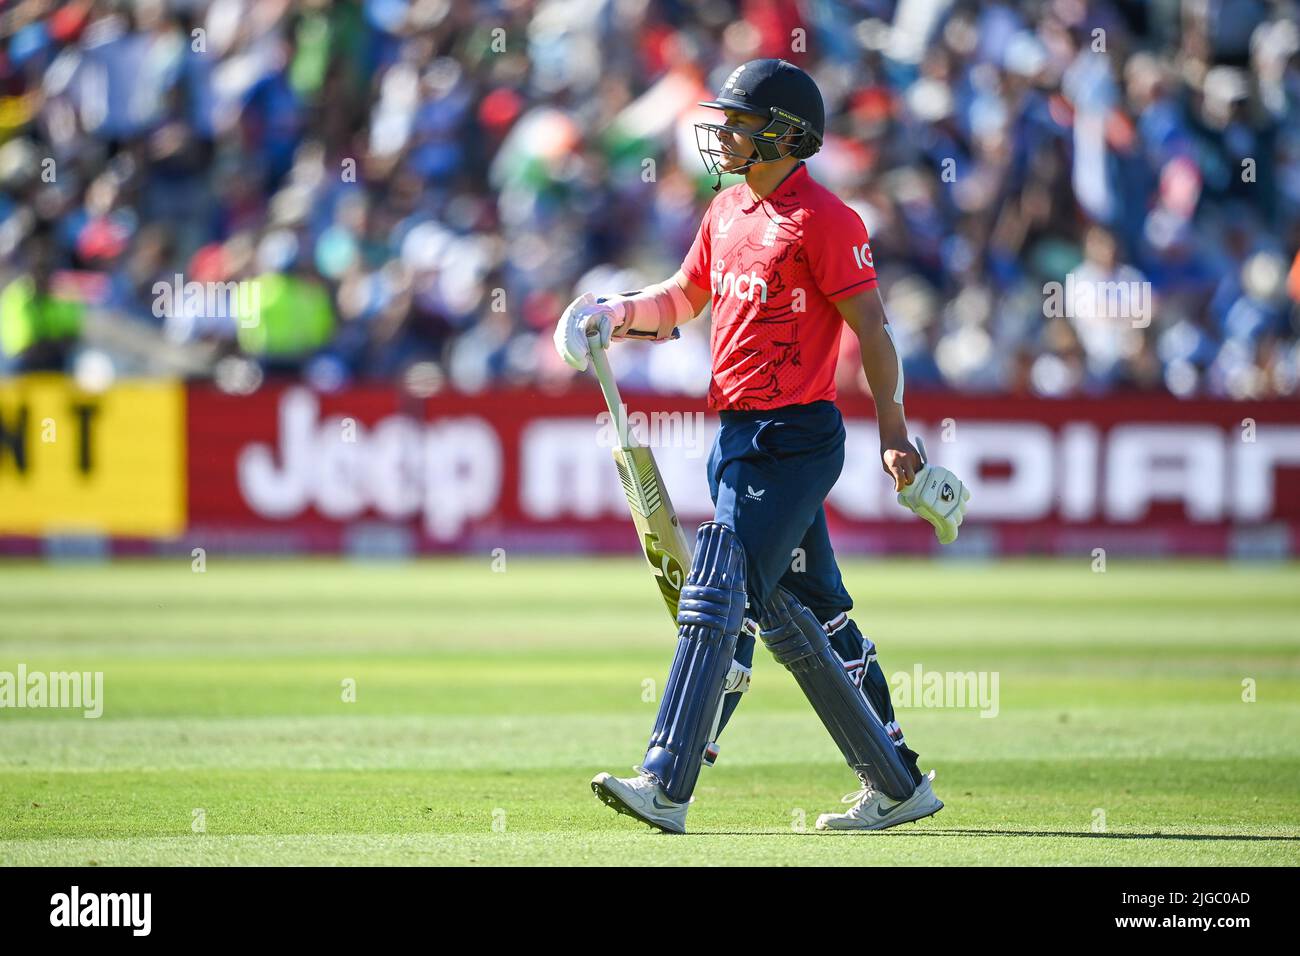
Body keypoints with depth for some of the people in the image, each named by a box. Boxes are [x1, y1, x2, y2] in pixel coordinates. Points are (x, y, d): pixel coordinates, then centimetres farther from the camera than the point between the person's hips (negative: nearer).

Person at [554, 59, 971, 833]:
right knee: (805, 618, 11)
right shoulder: (728, 213, 14)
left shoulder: (823, 220, -11)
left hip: (795, 440, -9)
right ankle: (897, 784, 20)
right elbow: (685, 298, 26)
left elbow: (872, 326, -12)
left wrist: (895, 435, -16)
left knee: (717, 596, -15)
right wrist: (620, 315, 6)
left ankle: (666, 786, -18)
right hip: (738, 436, 9)